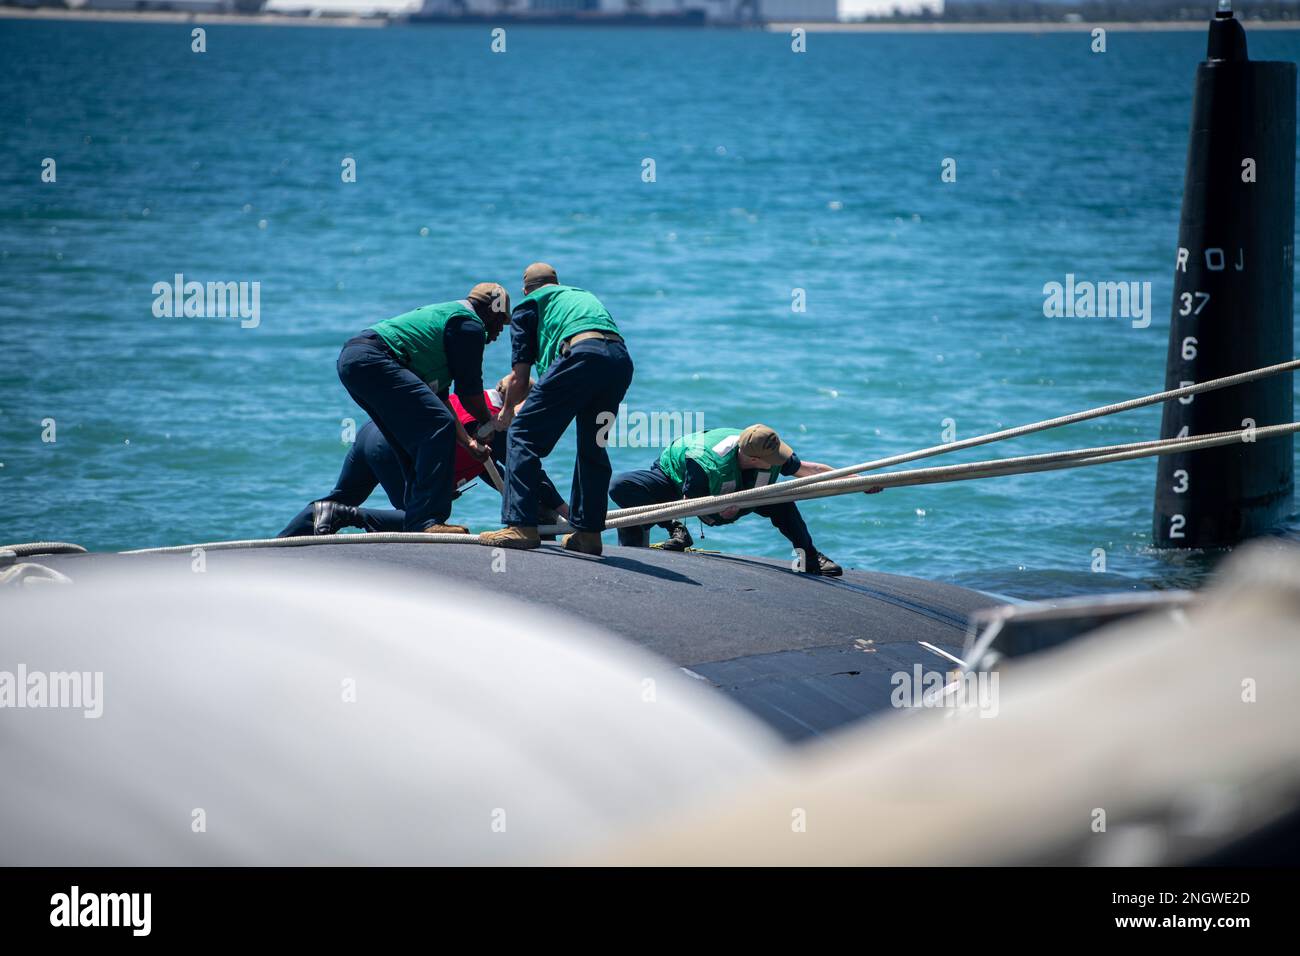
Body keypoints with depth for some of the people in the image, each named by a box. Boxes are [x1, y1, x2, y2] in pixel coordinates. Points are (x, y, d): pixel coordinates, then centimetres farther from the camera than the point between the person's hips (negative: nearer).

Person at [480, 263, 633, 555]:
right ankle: (588, 531, 20)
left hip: (582, 355, -6)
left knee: (523, 435, 0)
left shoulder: (528, 306, 23)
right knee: (592, 446, 22)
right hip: (622, 359, 6)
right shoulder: (585, 296, 39)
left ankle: (521, 526, -9)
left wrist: (506, 415, 37)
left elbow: (519, 378, 19)